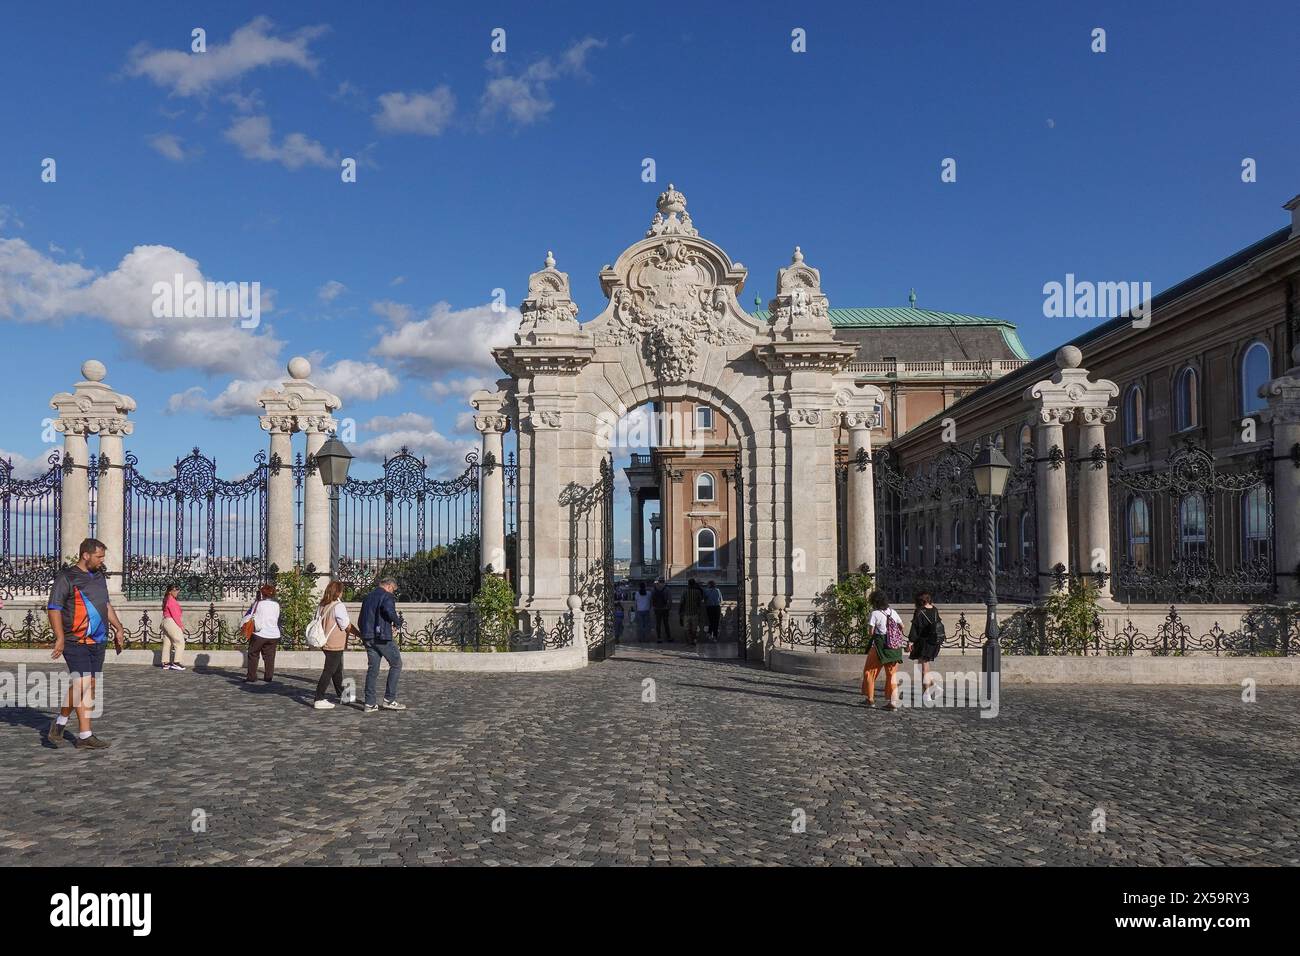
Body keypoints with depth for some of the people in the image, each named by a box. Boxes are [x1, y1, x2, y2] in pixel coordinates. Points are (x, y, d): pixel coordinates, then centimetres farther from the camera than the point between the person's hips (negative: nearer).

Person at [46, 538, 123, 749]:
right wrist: (60, 637, -19)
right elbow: (53, 608, -12)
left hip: (98, 641, 7)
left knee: (90, 687, 5)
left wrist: (118, 628, 23)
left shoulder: (99, 576, 18)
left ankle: (84, 735, 8)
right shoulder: (66, 577, -6)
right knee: (82, 682, -16)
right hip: (75, 641, -7)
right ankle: (60, 722, 7)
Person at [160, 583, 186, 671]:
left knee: (167, 643, 11)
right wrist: (181, 626, -13)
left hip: (165, 622, 10)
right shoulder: (171, 600, -15)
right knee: (180, 642, -6)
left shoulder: (166, 600, 15)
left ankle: (165, 663, 14)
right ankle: (176, 663, -10)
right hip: (172, 622, -10)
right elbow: (174, 614, -18)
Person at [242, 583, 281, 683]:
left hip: (259, 634, -3)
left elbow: (250, 616, -2)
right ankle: (268, 677, 8)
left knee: (253, 655, 8)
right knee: (269, 656, 9)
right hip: (273, 635, 3)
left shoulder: (258, 603, -6)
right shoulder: (276, 605, 4)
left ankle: (251, 677, 8)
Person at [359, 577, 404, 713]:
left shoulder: (367, 597, 19)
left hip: (368, 638, 7)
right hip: (383, 637, -7)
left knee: (372, 669, 10)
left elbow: (360, 622, 21)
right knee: (396, 664, 5)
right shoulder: (386, 596, -6)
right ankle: (389, 699, 2)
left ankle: (370, 703, 7)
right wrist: (397, 620, -7)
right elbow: (389, 611, -26)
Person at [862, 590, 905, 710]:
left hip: (880, 645, -5)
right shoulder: (892, 612, 6)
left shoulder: (875, 613, -10)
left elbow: (870, 633, -12)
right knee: (892, 674, 11)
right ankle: (892, 702, 7)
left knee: (869, 671, 12)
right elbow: (902, 626, 13)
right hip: (895, 647, 5)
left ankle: (870, 699, 16)